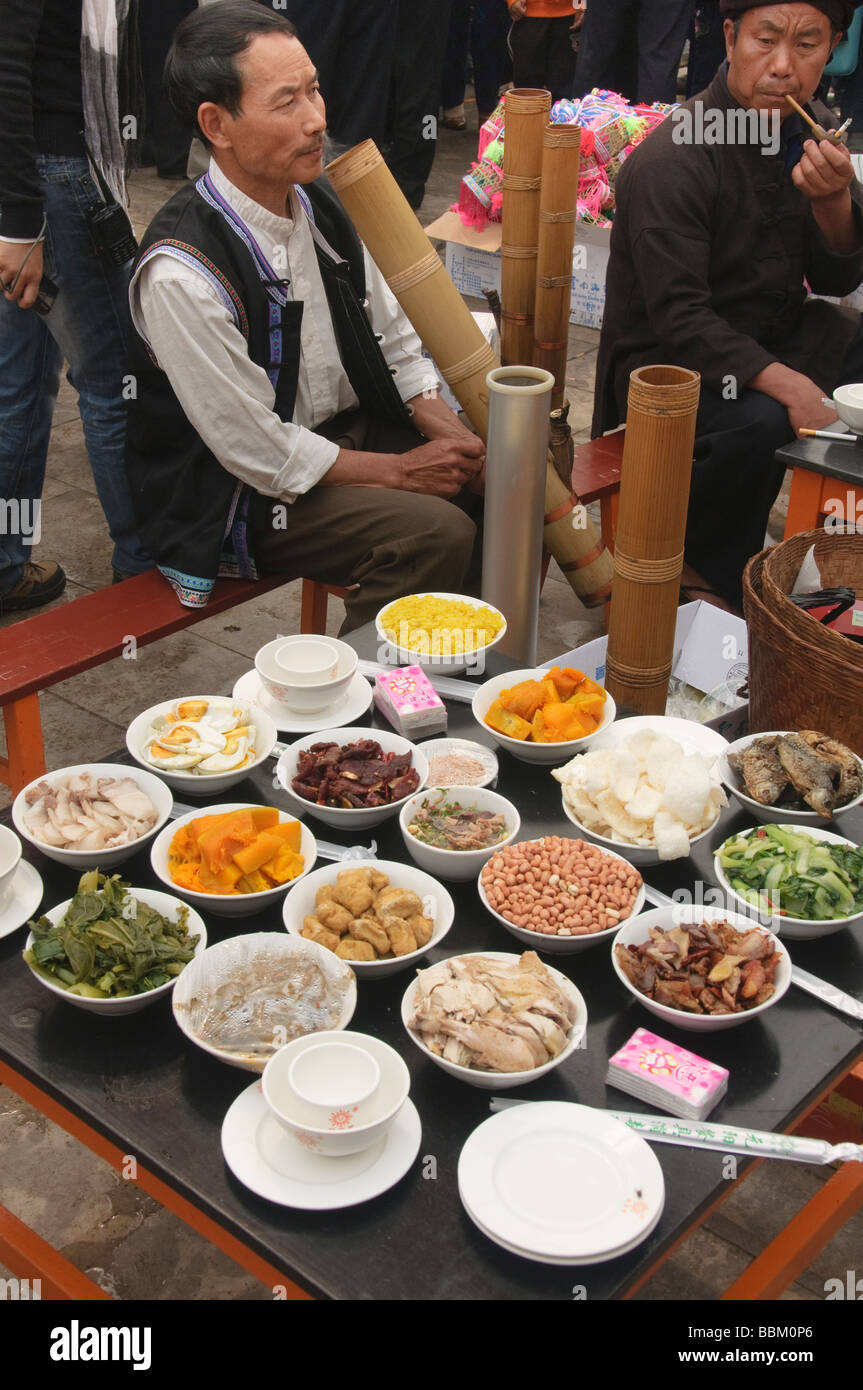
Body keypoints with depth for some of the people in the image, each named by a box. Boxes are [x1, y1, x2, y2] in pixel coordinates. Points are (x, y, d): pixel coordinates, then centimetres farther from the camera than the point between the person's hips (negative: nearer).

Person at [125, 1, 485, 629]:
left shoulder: (321, 201, -1)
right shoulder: (181, 272, -25)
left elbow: (392, 338, 9)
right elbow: (260, 453, -21)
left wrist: (446, 430, -8)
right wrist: (399, 471, -16)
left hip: (350, 428, 8)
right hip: (243, 492, -8)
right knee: (436, 532, -26)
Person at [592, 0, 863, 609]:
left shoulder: (810, 130, 2)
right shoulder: (673, 159, -21)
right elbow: (678, 317, -25)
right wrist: (784, 382, -37)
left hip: (776, 336, 8)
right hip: (669, 361, -7)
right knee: (758, 421, -34)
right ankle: (712, 576, -8)